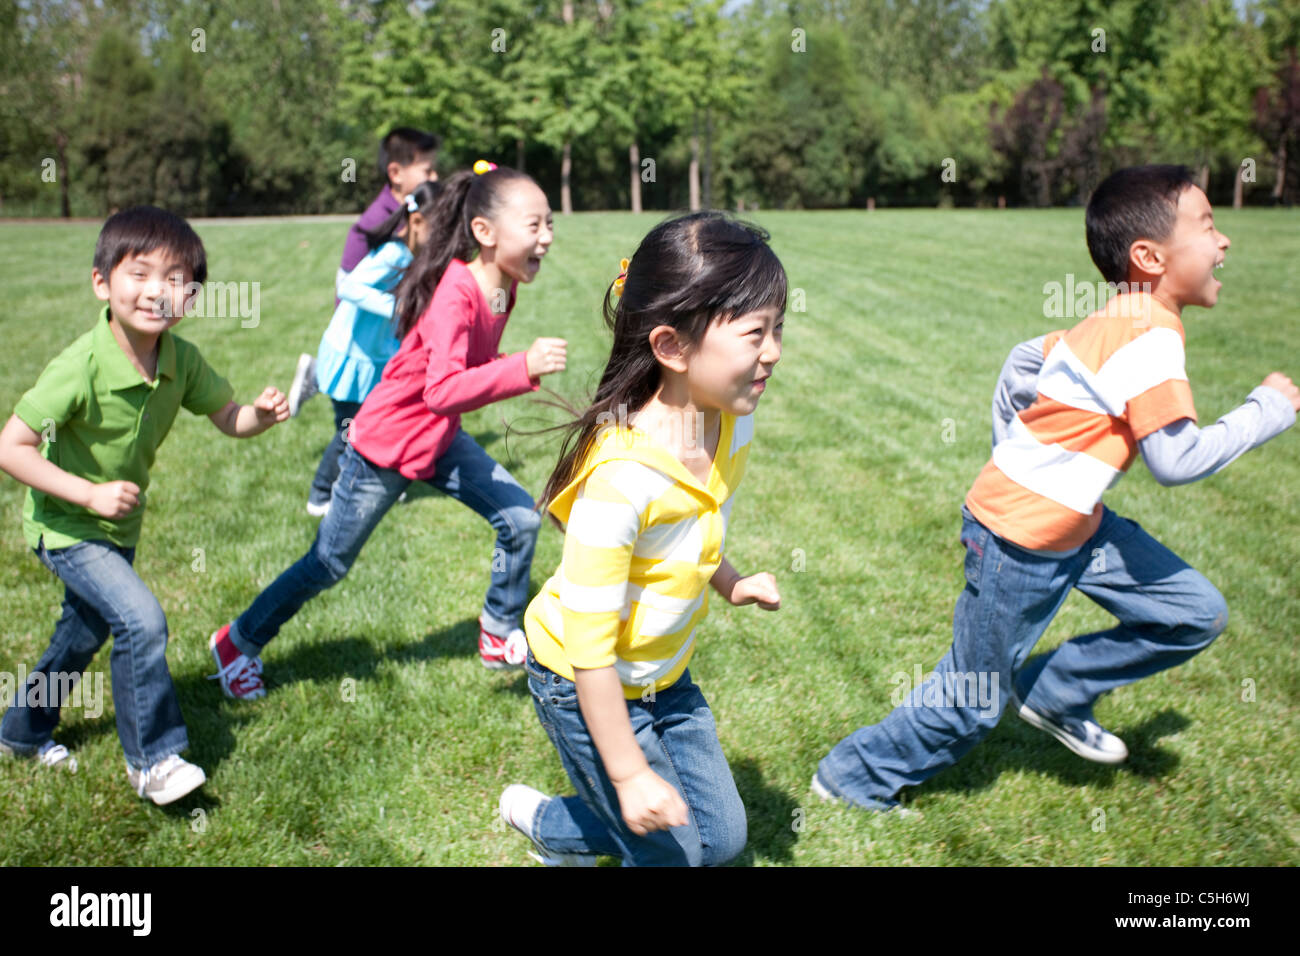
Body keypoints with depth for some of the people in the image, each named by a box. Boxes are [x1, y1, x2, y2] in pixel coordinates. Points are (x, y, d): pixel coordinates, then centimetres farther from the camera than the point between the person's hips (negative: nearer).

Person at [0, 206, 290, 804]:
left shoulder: (181, 359, -15)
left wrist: (261, 414, -25)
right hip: (65, 525, -7)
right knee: (141, 619, -21)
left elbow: (228, 418, -3)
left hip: (119, 526, 7)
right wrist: (90, 494, -31)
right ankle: (153, 760, -3)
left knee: (85, 633, 23)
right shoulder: (80, 368, -31)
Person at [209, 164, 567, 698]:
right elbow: (441, 392, -44)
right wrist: (522, 368, -50)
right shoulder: (454, 293, -32)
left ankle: (500, 636, 16)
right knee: (328, 564, 8)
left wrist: (516, 372, -1)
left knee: (520, 518, -3)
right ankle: (239, 642, 30)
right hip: (385, 445, -7)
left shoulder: (503, 287, -5)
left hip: (441, 440, 7)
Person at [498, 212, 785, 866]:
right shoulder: (621, 477, -35)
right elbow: (589, 646, -28)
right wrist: (630, 774, -22)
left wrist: (731, 584, -4)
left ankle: (550, 829, 35)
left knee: (722, 836, 15)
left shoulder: (731, 425, -10)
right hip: (582, 684, -7)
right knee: (672, 851, 6)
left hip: (662, 676, 8)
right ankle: (531, 812, 31)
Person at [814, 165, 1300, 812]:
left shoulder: (1110, 322, 5)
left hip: (1075, 522, 9)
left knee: (1196, 615, 9)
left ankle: (1054, 696, 22)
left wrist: (1012, 462, 22)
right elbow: (1176, 460, -25)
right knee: (972, 703, 6)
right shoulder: (1152, 337, -23)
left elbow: (1025, 361, 15)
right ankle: (854, 779, 25)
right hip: (1022, 544, -9)